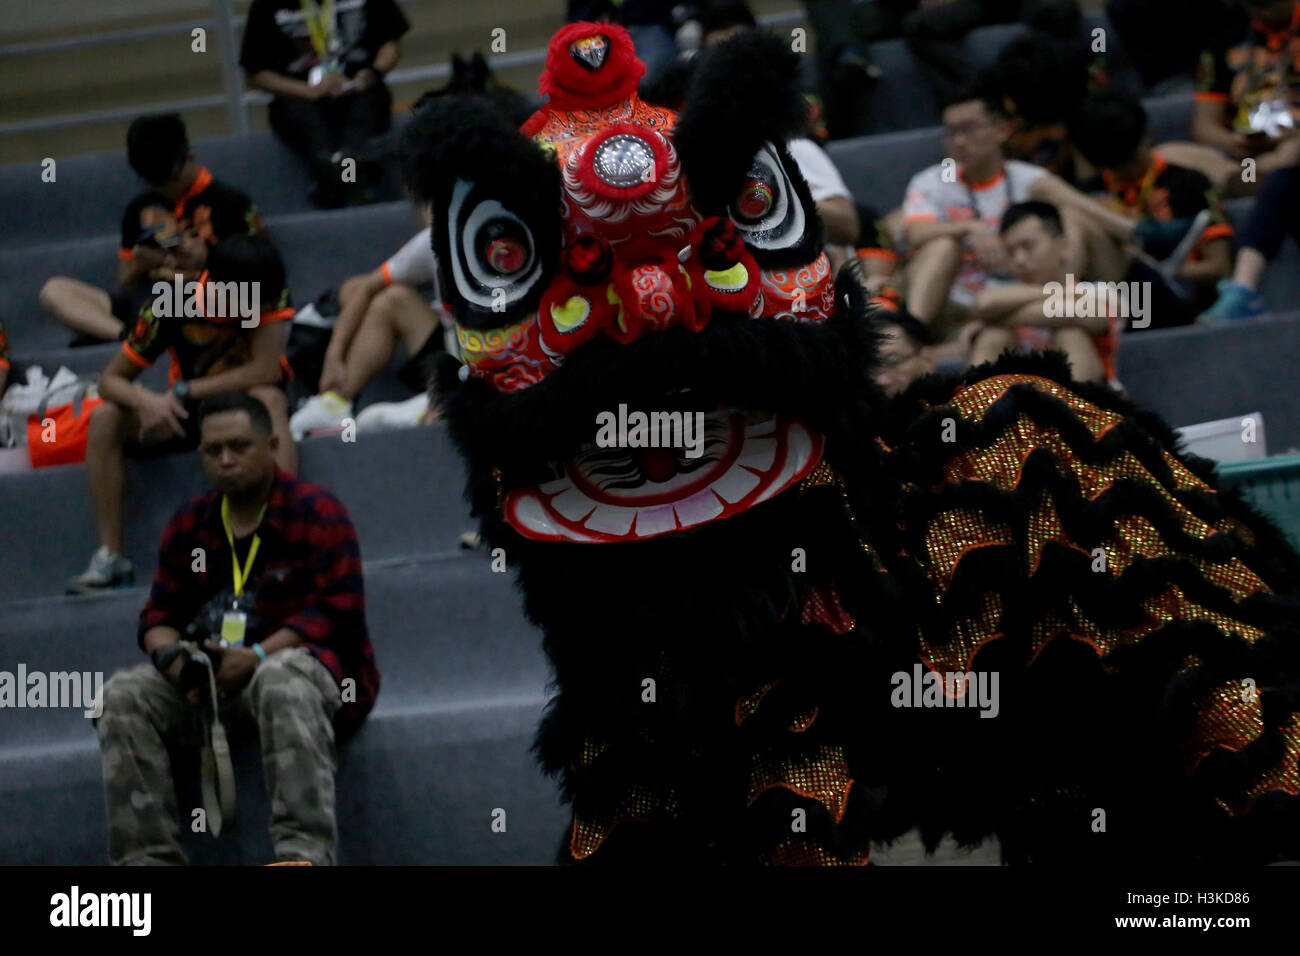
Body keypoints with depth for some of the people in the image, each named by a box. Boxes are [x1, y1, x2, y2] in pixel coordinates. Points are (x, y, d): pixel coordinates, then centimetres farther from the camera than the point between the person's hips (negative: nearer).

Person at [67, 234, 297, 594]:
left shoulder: (270, 295, -22)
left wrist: (184, 392, -30)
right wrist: (147, 401, -38)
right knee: (104, 418, -23)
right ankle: (110, 557, -25)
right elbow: (111, 380, -15)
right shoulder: (173, 307, -20)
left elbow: (265, 370, -31)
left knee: (268, 399, -36)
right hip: (188, 415, 2)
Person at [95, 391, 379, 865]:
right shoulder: (189, 525, 15)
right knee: (124, 694, -19)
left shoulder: (315, 511, -1)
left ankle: (305, 852, -51)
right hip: (211, 676, 5)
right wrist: (173, 656, -12)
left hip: (297, 659, -5)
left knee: (282, 680, -40)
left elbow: (337, 611, -11)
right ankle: (147, 858, -29)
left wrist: (257, 657, -22)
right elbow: (159, 616, 14)